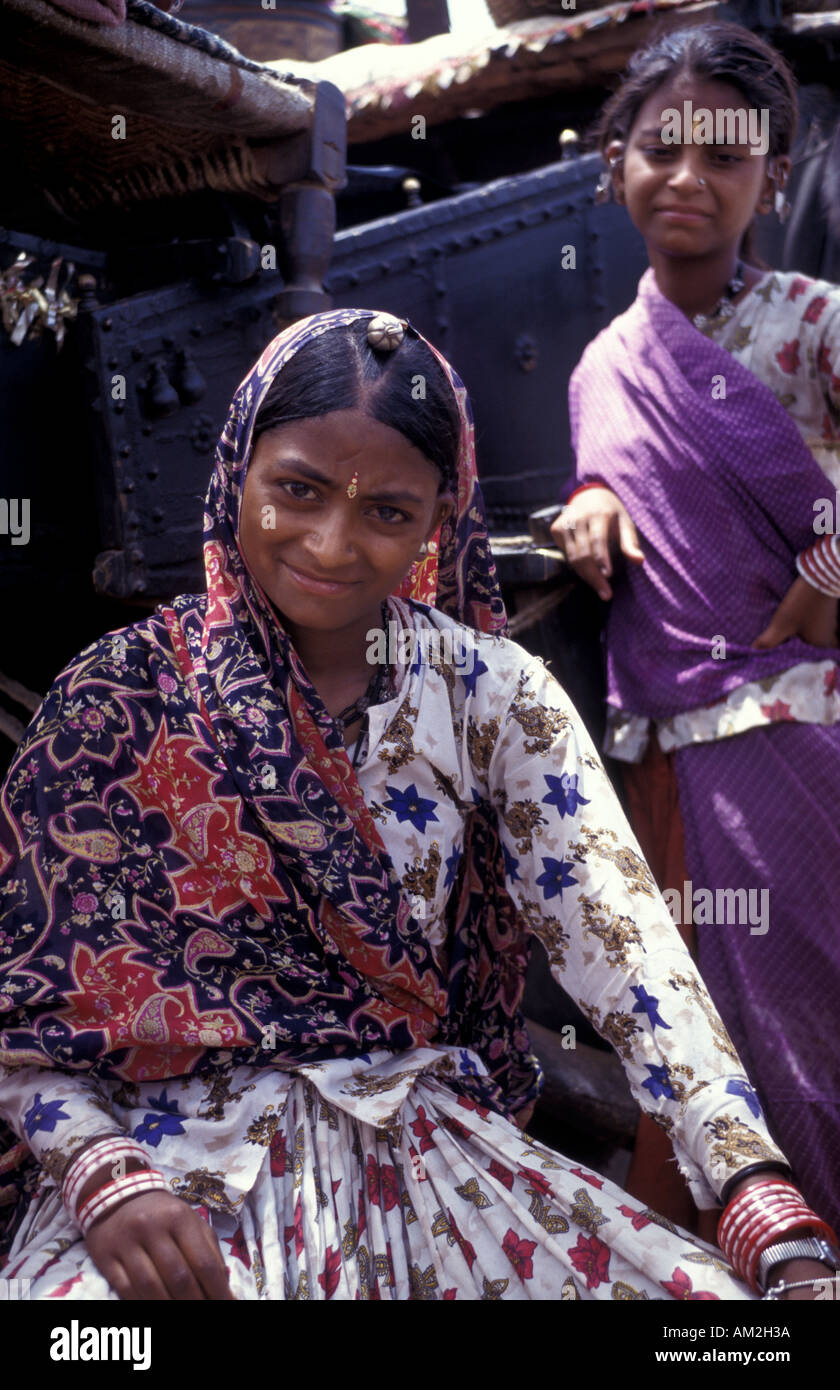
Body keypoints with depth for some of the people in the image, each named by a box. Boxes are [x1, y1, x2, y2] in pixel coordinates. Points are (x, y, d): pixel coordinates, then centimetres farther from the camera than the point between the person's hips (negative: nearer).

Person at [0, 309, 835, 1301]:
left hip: (432, 1147, 2)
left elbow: (618, 938, -12)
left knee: (707, 1290, -18)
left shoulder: (490, 694, 0)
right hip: (180, 1165, -1)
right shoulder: (121, 698, -3)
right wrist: (105, 1175, -22)